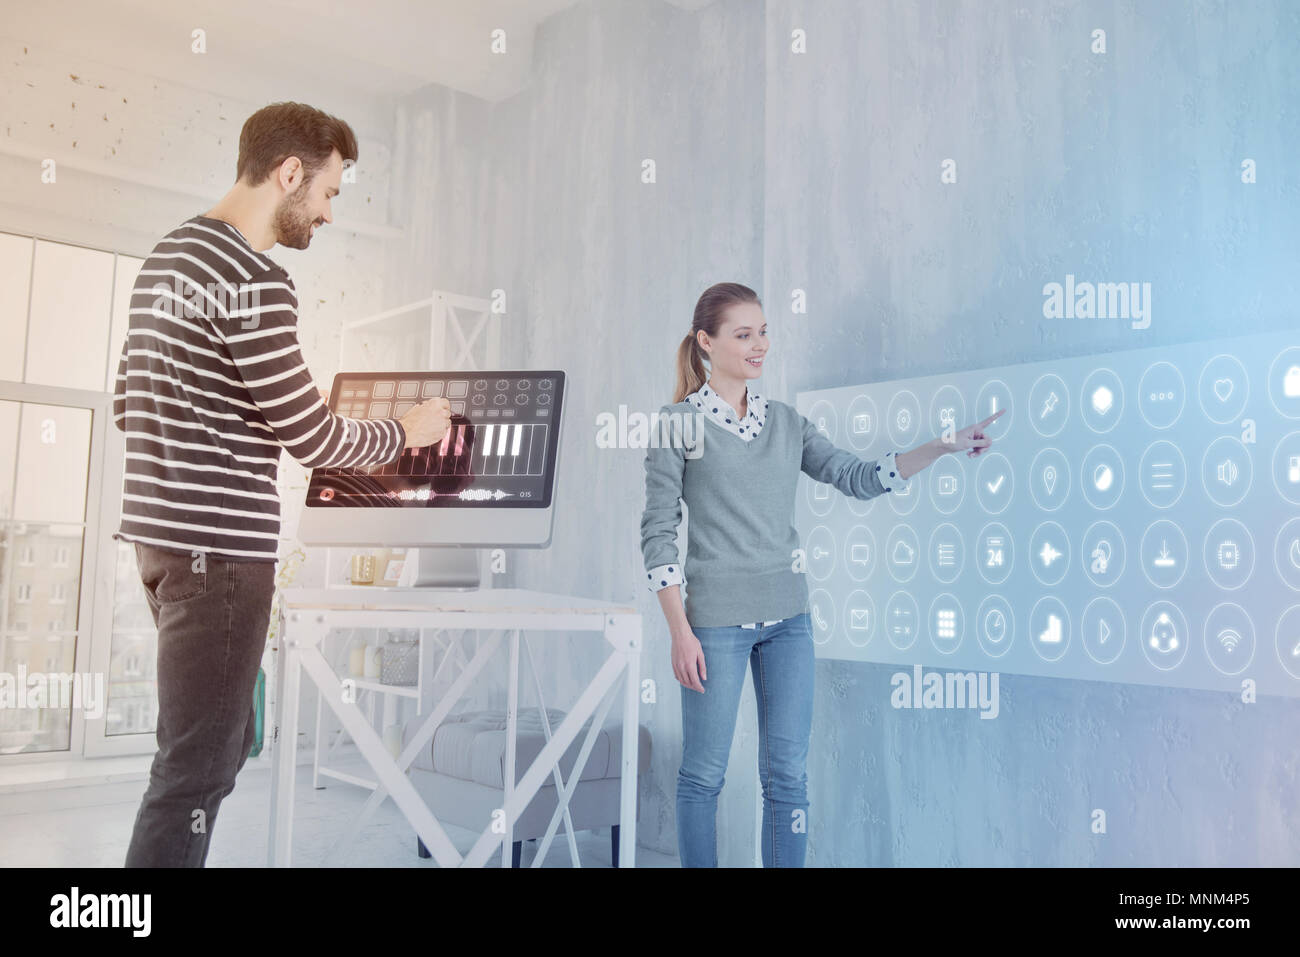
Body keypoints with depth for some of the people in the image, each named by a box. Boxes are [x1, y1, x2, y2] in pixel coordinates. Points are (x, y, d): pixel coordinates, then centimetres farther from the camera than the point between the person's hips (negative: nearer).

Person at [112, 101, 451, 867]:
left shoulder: (168, 255, 15)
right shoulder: (254, 280, -16)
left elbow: (129, 405, 19)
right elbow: (312, 436, -16)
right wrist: (407, 431, 2)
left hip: (159, 531, 10)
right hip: (220, 545, -10)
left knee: (223, 743, 19)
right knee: (198, 768, -3)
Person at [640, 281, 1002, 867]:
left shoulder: (785, 422, 10)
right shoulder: (679, 422, -3)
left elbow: (858, 478, 7)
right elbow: (658, 532, -6)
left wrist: (943, 447, -4)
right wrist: (679, 632, -10)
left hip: (789, 619, 4)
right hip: (717, 620, -4)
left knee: (788, 776, 7)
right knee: (704, 773, 6)